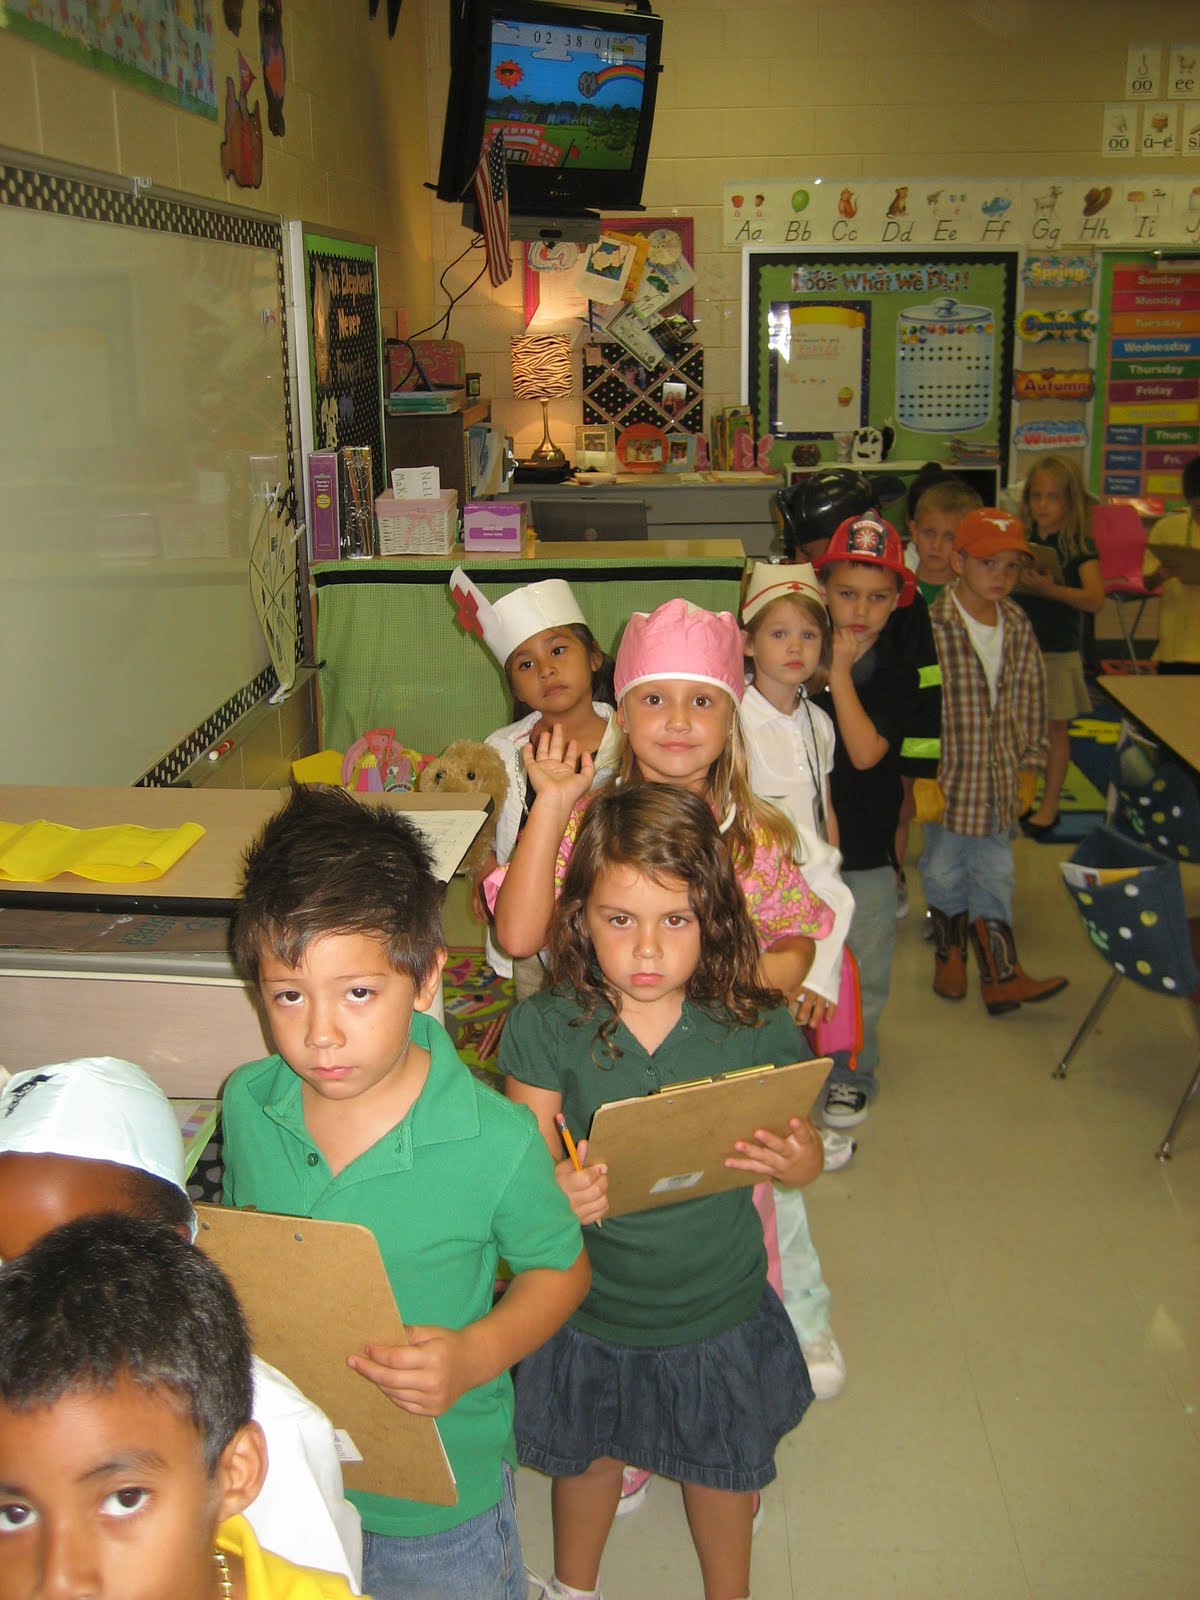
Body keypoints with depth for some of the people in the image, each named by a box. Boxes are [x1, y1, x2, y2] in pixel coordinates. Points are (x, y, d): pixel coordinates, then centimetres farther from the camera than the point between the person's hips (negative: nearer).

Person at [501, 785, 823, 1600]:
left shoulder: (756, 1027, -17)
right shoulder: (547, 1028, -19)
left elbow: (805, 1153, -6)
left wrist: (792, 1159, -29)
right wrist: (555, 1193, -37)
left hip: (718, 1311, 0)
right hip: (589, 1307, 0)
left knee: (724, 1461, 24)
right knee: (586, 1451, 26)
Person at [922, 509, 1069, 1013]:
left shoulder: (1018, 627, 1)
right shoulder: (934, 625, -16)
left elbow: (1029, 698, 10)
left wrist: (1029, 763, 10)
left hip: (999, 779, 4)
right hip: (946, 774, -4)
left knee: (994, 874, 9)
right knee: (944, 870, 12)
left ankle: (1001, 976, 11)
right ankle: (949, 952, 33)